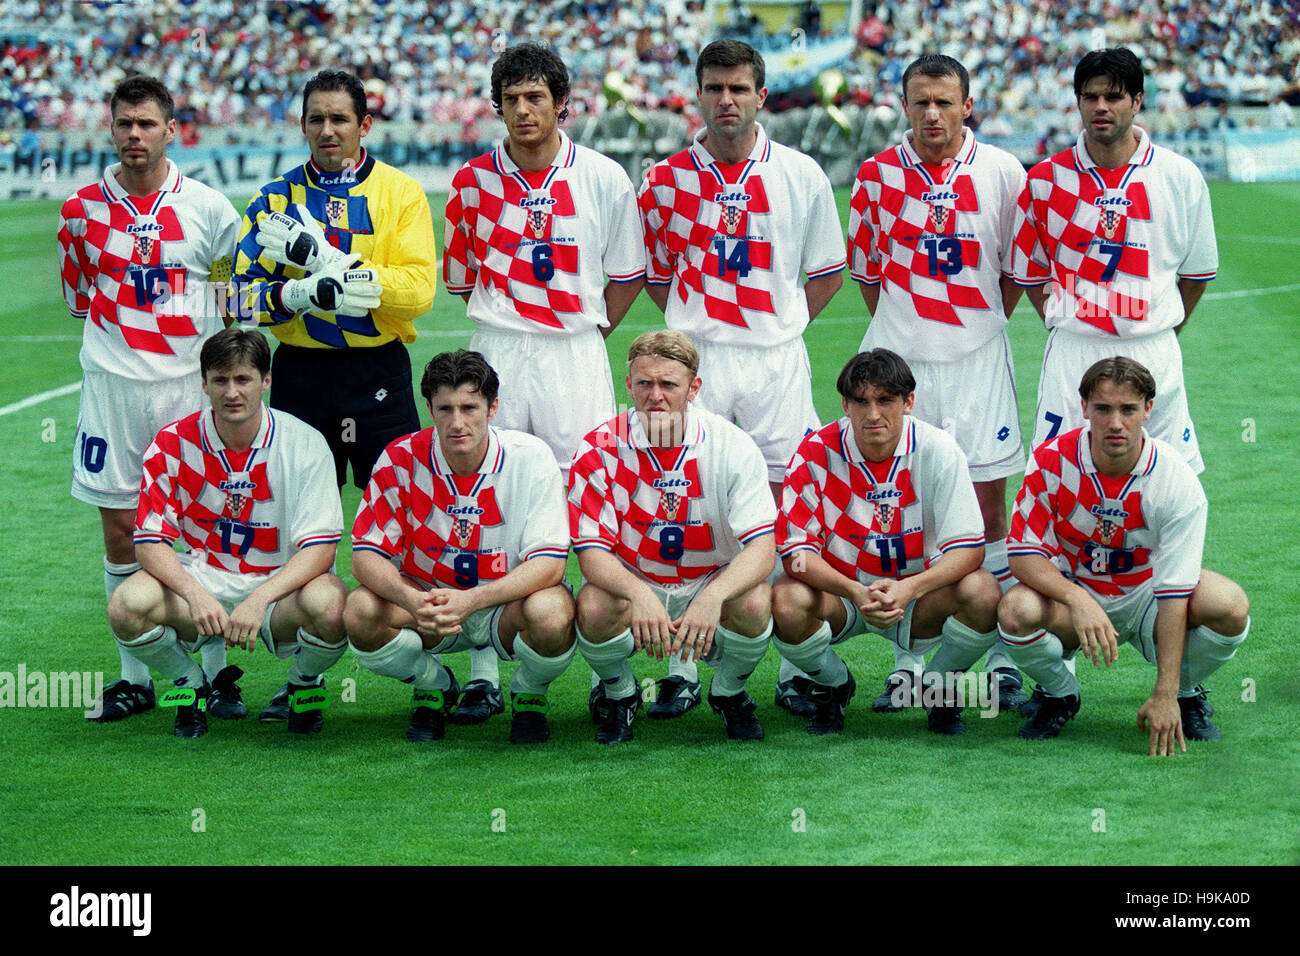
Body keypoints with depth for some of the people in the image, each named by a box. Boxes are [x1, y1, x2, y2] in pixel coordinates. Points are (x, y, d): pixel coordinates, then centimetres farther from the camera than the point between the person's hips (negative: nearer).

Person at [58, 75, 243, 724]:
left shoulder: (207, 208, 0)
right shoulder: (82, 208, 3)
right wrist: (122, 329, 11)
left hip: (190, 382, -1)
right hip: (111, 382, 1)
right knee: (120, 530, 3)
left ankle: (218, 674, 8)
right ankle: (135, 678, 12)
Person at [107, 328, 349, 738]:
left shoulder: (304, 443, -10)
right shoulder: (173, 443, -7)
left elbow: (320, 547, -15)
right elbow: (150, 540, -8)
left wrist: (259, 599, -31)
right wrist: (196, 595, -27)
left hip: (280, 586, -1)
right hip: (201, 582, 1)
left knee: (330, 604, -35)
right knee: (129, 604, -29)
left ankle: (305, 682, 3)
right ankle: (189, 686, 5)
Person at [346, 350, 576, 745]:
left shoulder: (530, 457, -16)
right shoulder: (402, 459, -13)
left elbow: (549, 561, -21)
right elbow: (367, 554, -13)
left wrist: (470, 601, -37)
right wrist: (412, 600, -36)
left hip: (505, 606, -1)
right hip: (428, 602, 2)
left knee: (552, 613, -36)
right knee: (362, 611, -28)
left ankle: (529, 696, 2)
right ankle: (434, 686, 5)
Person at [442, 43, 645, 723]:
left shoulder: (604, 179, 1)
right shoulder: (472, 181, 4)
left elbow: (627, 277, 10)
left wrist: (582, 334, 6)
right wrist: (510, 320, 8)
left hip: (577, 355, -1)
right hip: (496, 353, 1)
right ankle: (484, 677, 6)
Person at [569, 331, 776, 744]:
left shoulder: (732, 446, -13)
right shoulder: (600, 450, -12)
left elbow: (762, 549, -19)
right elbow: (592, 551, -16)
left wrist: (712, 597, -40)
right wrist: (638, 595, -39)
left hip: (711, 588, 0)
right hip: (631, 589, 0)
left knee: (755, 601, -32)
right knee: (595, 606, -33)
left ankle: (729, 692, 2)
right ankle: (618, 692, 2)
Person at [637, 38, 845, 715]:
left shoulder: (801, 175, 4)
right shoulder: (666, 179, 4)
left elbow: (826, 272, 12)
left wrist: (778, 325, 5)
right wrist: (695, 324, 7)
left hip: (776, 361, 0)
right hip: (693, 359, 0)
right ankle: (681, 670, 3)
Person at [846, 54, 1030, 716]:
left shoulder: (1003, 174, 0)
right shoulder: (877, 176, 2)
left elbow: (1017, 268, 11)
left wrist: (977, 330, 8)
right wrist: (908, 331, 10)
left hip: (978, 358, -1)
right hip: (898, 359, 1)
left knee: (989, 505, 1)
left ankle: (1003, 656, 8)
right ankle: (910, 659, 10)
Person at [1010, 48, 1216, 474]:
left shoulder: (1181, 178, 1)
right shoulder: (1047, 178, 1)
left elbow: (1196, 273, 11)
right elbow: (1031, 273, 10)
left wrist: (1161, 335, 9)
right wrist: (1065, 326, 3)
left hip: (1154, 355, 0)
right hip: (1072, 356, 0)